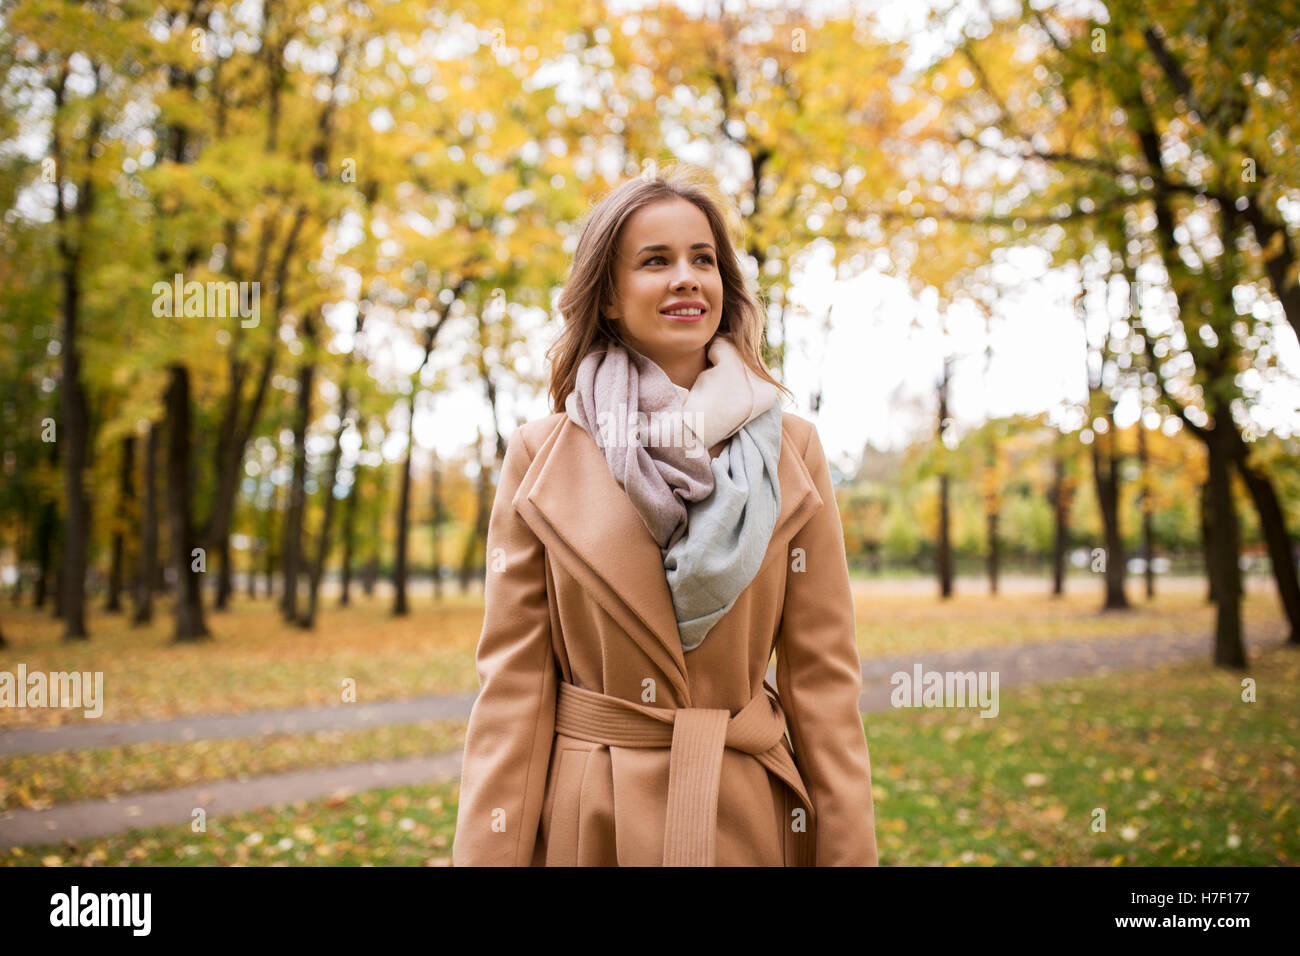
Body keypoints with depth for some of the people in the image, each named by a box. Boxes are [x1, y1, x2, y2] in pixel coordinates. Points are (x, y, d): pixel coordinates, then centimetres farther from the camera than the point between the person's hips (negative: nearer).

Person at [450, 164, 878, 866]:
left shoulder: (791, 451, 0)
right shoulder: (538, 457, -2)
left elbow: (823, 675, 0)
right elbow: (511, 682, -4)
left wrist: (850, 854, -5)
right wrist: (489, 855, -9)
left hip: (747, 819, 1)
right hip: (586, 822, -1)